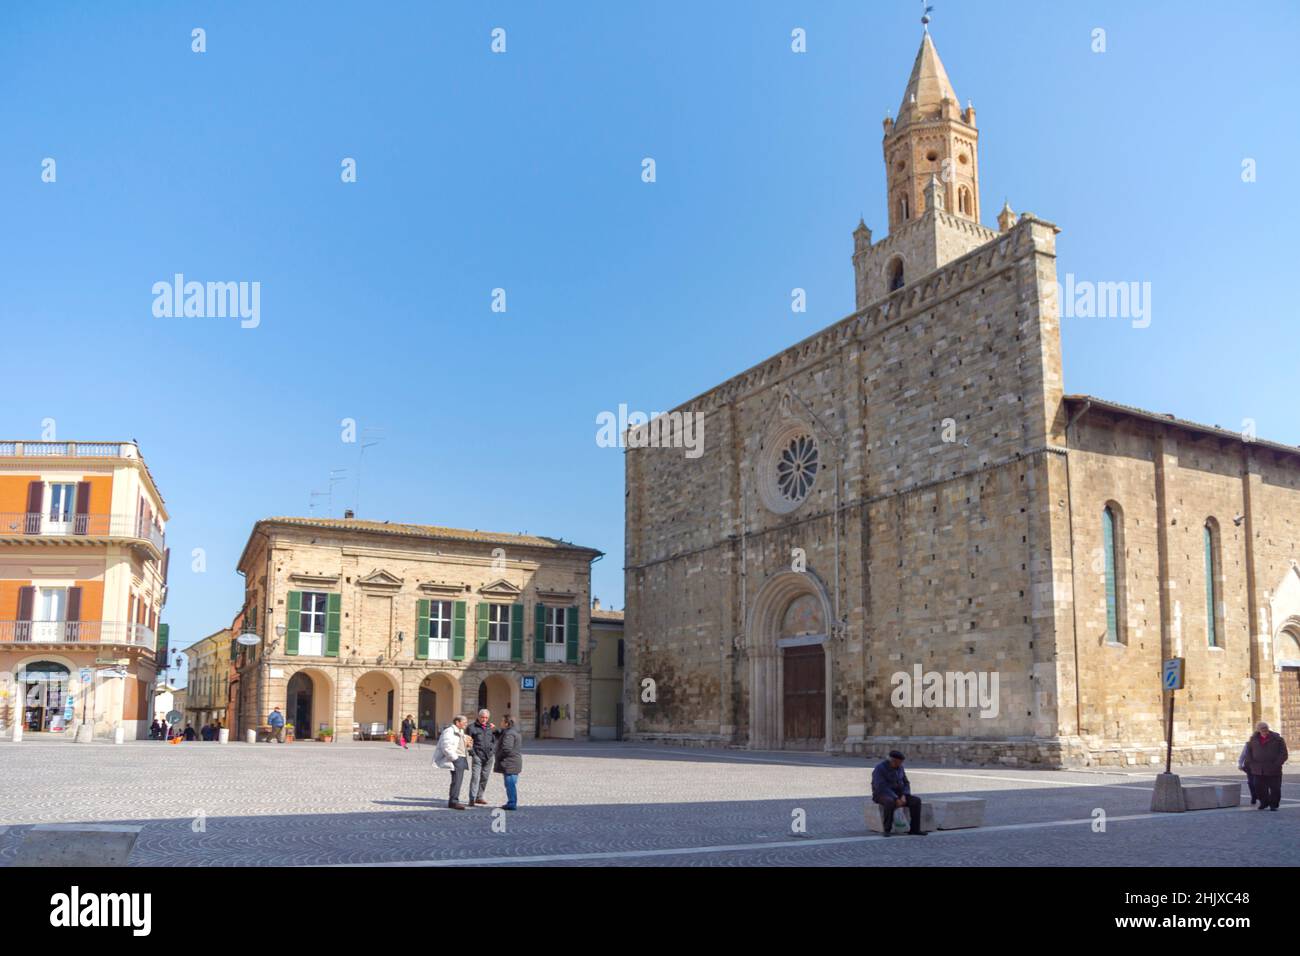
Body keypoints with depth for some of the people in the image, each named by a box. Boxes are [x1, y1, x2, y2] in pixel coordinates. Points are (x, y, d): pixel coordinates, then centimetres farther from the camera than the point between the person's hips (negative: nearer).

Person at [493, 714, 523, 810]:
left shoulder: (509, 734, -18)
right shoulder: (516, 732, 15)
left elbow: (506, 748, -25)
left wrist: (498, 756, -8)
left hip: (509, 763, -10)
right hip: (515, 762, 10)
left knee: (510, 783, -5)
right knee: (512, 783, 15)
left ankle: (512, 804, -3)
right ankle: (512, 802, 22)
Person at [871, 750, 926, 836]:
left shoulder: (899, 768, 5)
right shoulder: (879, 768, -18)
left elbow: (905, 784, 5)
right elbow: (881, 788, -26)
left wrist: (904, 796, -14)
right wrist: (896, 799, -29)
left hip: (897, 796, 6)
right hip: (883, 795, -6)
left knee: (916, 800, -17)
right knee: (890, 802, -40)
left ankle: (914, 829, -15)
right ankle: (887, 830, -29)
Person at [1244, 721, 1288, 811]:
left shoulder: (1277, 739, -3)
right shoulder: (1253, 739, 6)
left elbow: (1284, 754, -2)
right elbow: (1248, 752, 15)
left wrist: (1277, 764, -11)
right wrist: (1251, 764, 4)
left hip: (1273, 771, -3)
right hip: (1258, 771, 3)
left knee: (1275, 788, -1)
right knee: (1259, 788, 6)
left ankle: (1273, 804, 15)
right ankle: (1264, 802, 26)